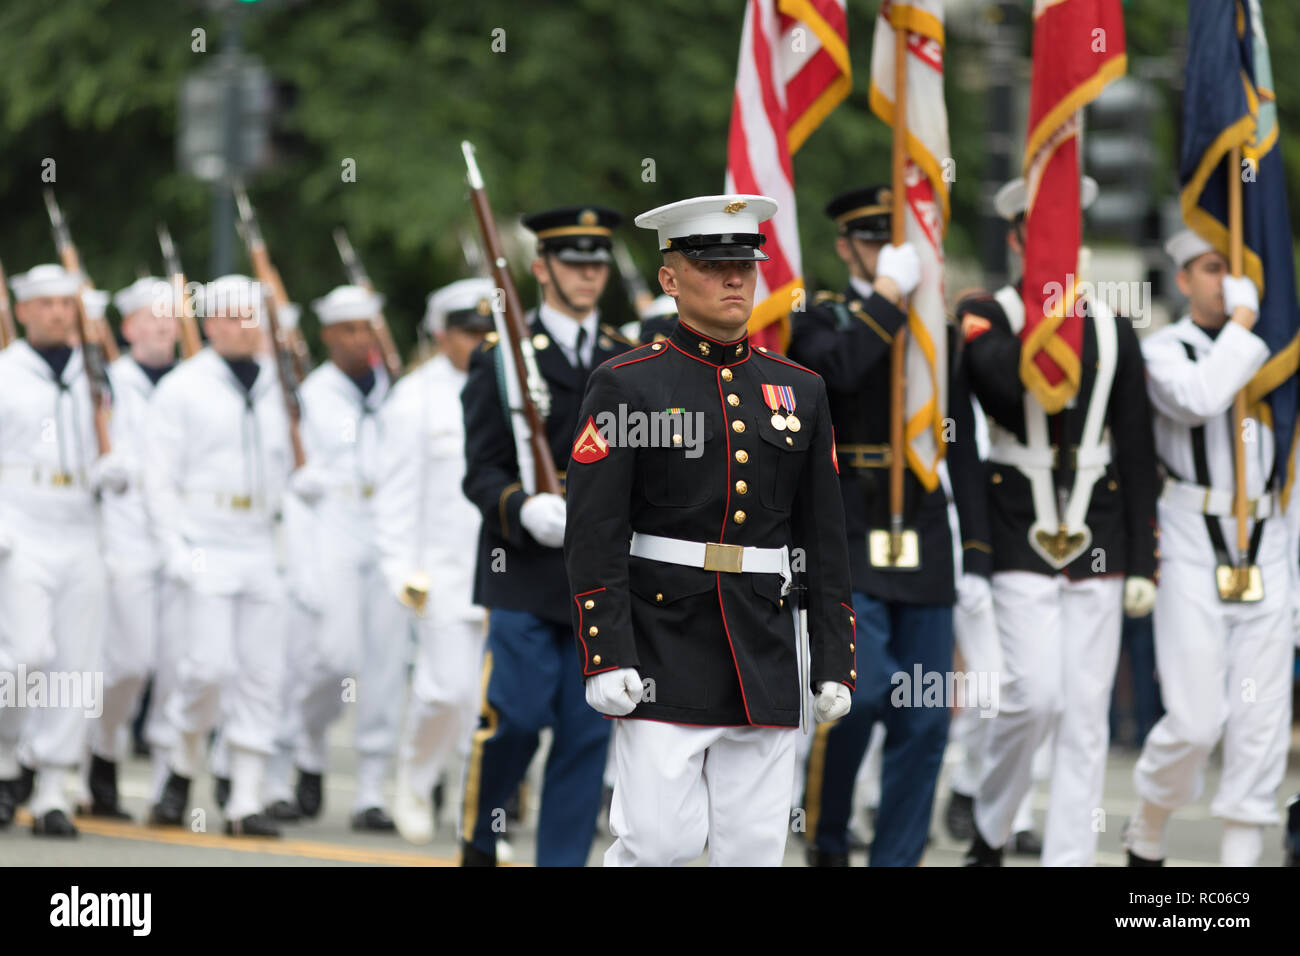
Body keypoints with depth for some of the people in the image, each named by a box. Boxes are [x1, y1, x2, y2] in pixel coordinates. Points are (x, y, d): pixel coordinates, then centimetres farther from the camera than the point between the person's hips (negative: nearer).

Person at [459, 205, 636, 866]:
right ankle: (478, 837, 14)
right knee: (514, 717, -9)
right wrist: (526, 509, -22)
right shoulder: (503, 359, 2)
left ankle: (563, 860, 5)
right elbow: (482, 471, -4)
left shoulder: (628, 361, 15)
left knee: (589, 727, 0)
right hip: (526, 570, -4)